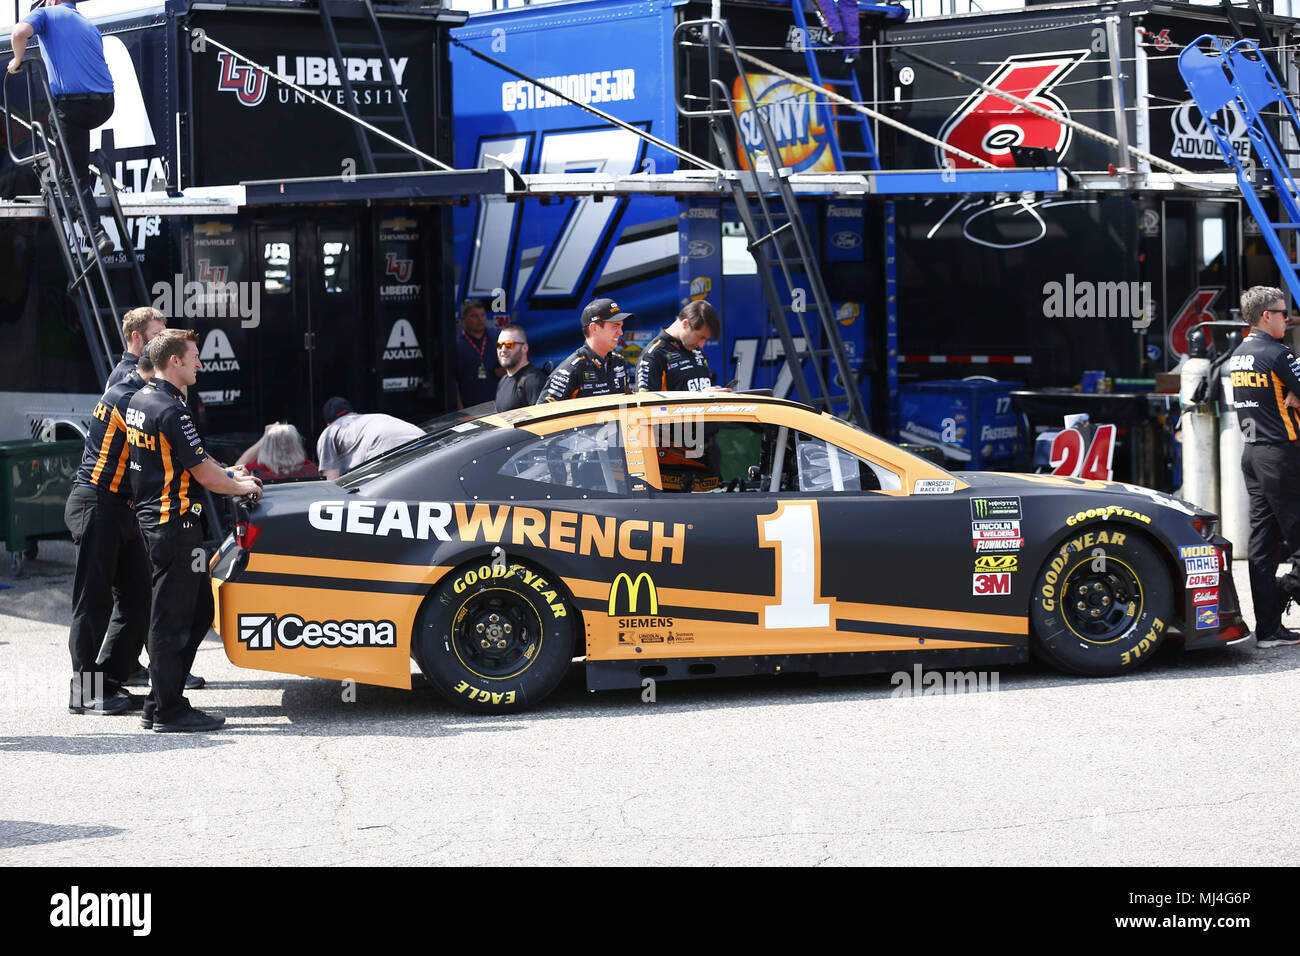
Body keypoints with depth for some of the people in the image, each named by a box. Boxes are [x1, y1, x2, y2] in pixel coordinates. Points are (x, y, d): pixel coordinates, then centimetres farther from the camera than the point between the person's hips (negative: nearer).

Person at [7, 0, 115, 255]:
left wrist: (18, 60, 3)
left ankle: (98, 234, -10)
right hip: (104, 103, 6)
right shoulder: (89, 26, 24)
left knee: (76, 175, -2)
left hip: (73, 102, -6)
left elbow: (20, 32, -15)